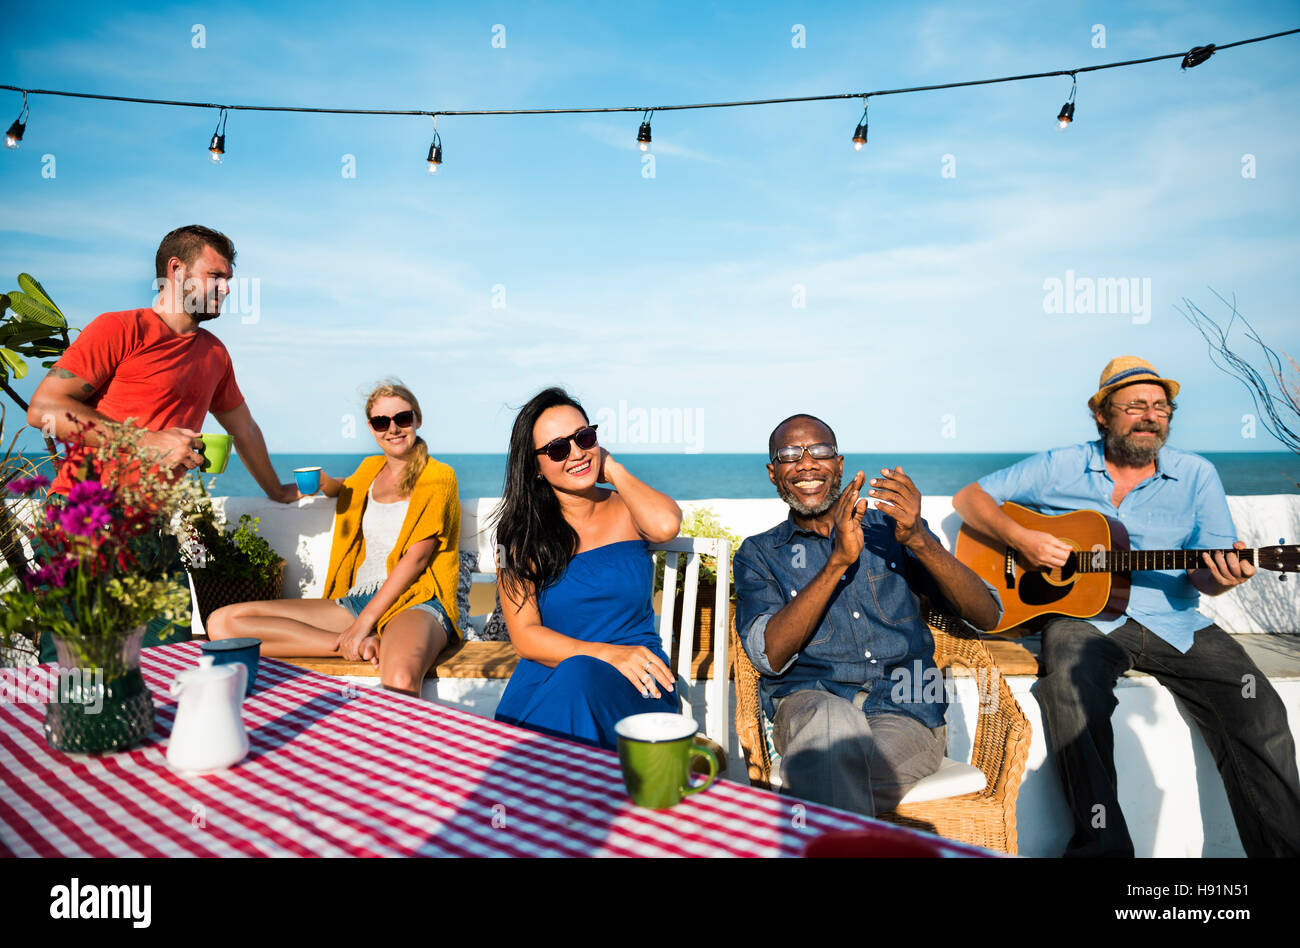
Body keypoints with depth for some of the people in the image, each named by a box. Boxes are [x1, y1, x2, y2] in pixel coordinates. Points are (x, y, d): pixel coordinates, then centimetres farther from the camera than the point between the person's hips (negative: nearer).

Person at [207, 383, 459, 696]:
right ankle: (361, 646, -21)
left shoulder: (439, 476, 3)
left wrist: (364, 623, -14)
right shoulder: (370, 468, 21)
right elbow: (345, 488, 46)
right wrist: (324, 483, 20)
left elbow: (417, 557, -7)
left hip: (414, 602, -8)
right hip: (354, 599, 8)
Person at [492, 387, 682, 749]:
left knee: (578, 676, -34)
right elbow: (525, 635, -4)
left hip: (632, 682, 0)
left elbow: (665, 526, -20)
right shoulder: (522, 533, 5)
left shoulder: (626, 510, 7)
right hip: (547, 678, 0)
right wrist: (607, 653, -21)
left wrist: (613, 470, -2)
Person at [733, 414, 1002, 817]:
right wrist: (839, 560, -17)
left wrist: (919, 539, -15)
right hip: (810, 701, 1)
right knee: (832, 720, -35)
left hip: (905, 712, 0)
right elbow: (769, 655, -8)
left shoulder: (891, 525, 14)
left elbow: (988, 616, 3)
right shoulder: (758, 554, 11)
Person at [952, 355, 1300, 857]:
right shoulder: (1059, 467, 7)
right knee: (1072, 688, -33)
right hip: (1081, 615, -2)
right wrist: (1020, 537, -12)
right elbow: (969, 497, 6)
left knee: (1256, 709, -19)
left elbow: (1201, 574, 7)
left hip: (1173, 623, 3)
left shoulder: (1196, 475, 12)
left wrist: (1220, 576, -19)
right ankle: (1102, 844, -20)